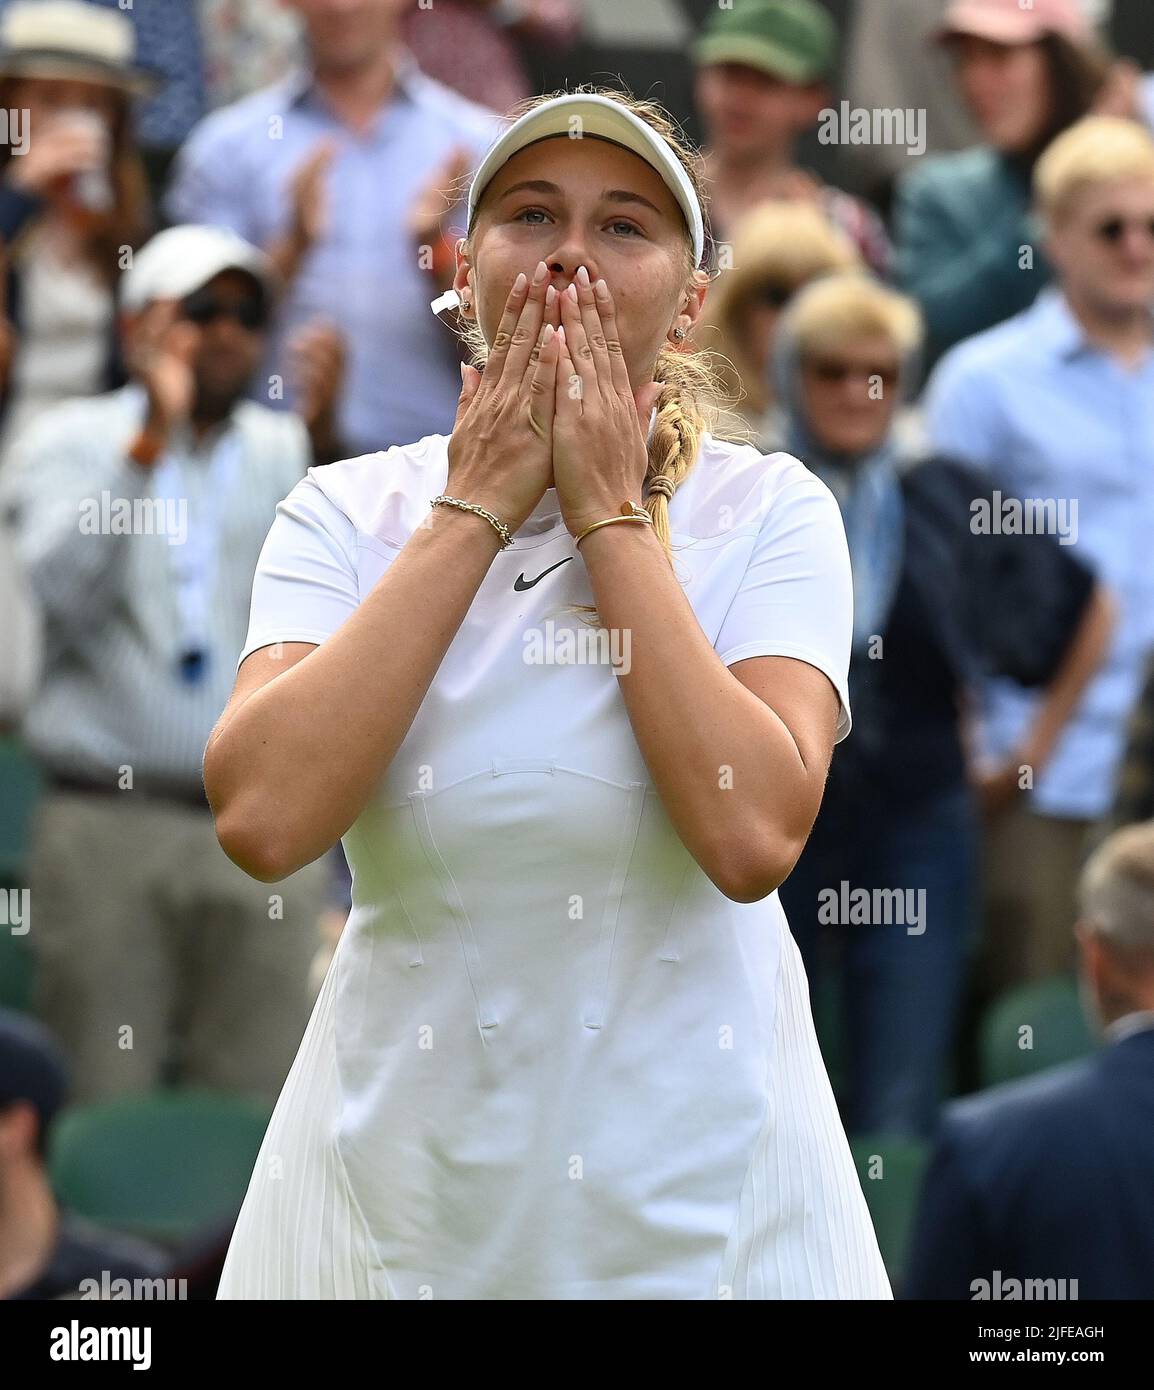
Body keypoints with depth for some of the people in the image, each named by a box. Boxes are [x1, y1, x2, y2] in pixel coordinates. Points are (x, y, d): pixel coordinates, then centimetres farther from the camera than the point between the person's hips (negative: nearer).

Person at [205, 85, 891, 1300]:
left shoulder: (767, 510, -4)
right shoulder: (349, 513, -1)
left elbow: (753, 836, -20)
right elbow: (261, 817, -18)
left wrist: (612, 515, -14)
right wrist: (476, 509, -13)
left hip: (691, 1186, -1)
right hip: (406, 1161, 1)